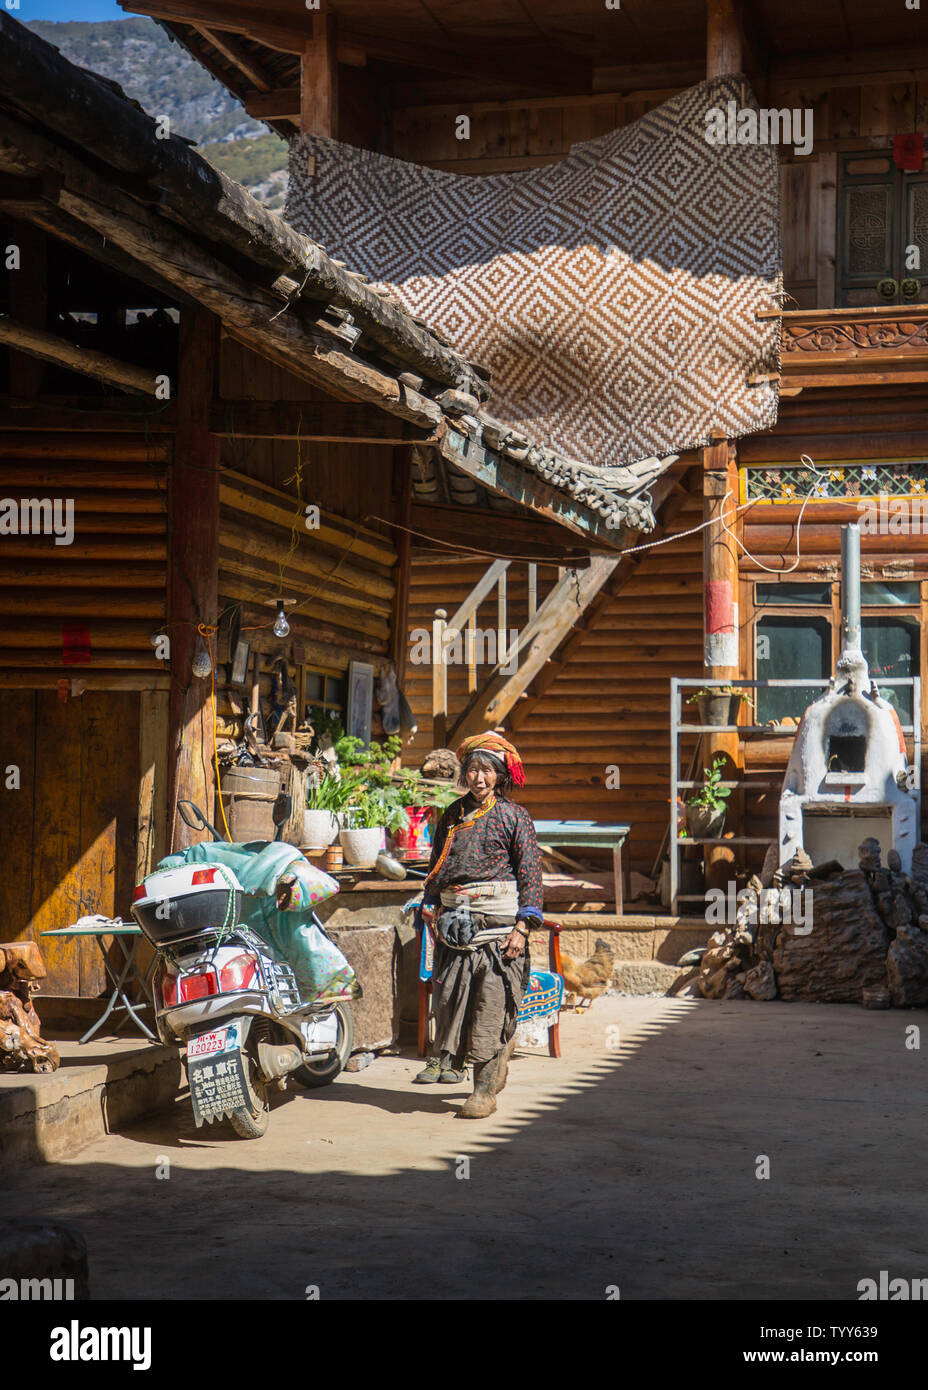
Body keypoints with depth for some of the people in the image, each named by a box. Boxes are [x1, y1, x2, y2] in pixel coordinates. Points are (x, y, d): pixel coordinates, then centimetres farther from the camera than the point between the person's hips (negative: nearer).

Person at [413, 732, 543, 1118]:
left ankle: (486, 1089, 1)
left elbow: (530, 874, -3)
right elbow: (436, 867, 22)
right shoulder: (452, 816, 14)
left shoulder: (513, 816, 0)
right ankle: (448, 1060, 28)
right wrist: (431, 909, 12)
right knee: (448, 994, 5)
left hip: (498, 925, -4)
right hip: (455, 922, 4)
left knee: (493, 1006, -5)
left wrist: (523, 926, -9)